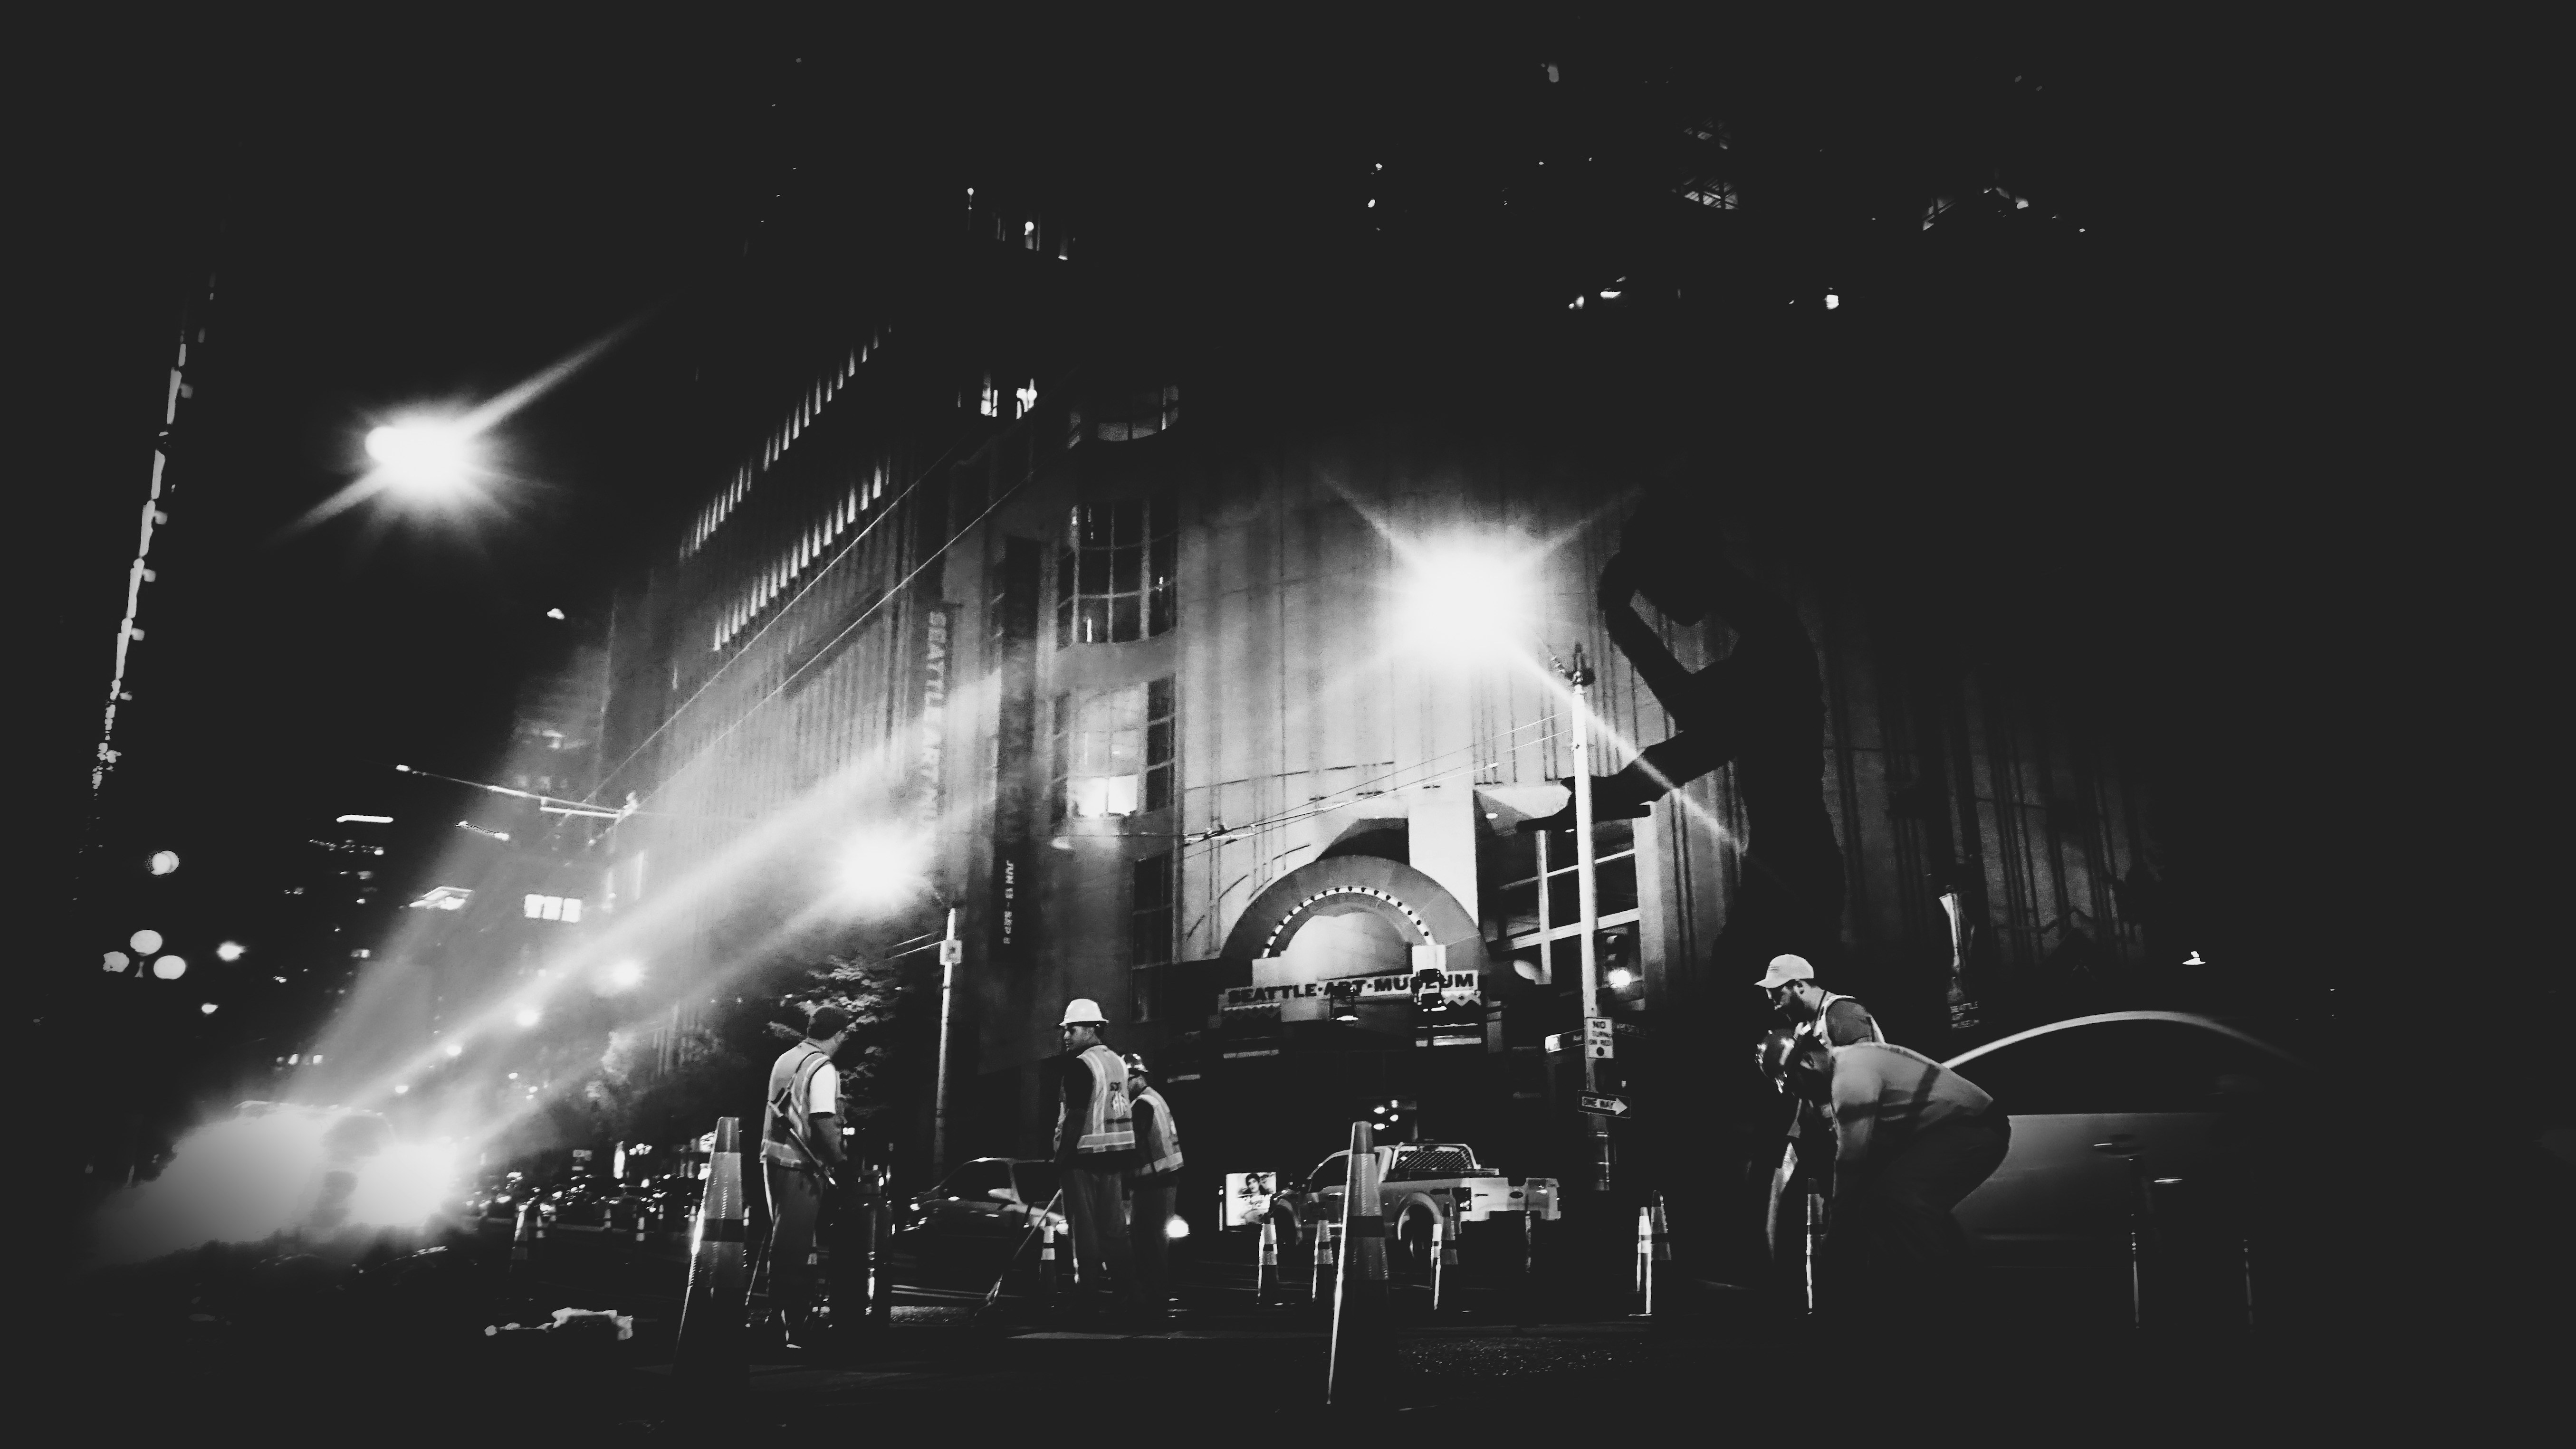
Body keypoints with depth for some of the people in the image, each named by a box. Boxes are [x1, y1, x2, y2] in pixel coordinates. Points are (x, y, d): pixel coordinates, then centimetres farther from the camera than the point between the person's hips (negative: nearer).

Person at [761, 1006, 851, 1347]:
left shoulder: (784, 1059, 11)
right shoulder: (823, 1069, -13)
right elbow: (823, 1122, -21)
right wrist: (840, 1159, -9)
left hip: (773, 1155, 8)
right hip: (801, 1164, -8)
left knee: (783, 1238, 18)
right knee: (795, 1243, -2)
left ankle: (776, 1310, 26)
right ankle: (790, 1322, 1)